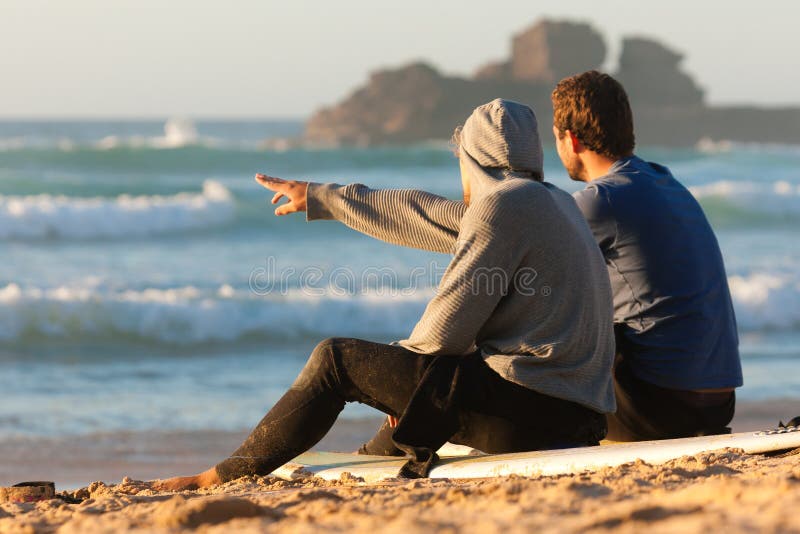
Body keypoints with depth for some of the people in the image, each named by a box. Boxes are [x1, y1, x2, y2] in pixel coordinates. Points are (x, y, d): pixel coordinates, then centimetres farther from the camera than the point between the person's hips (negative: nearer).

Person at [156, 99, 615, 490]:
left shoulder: (502, 205, -11)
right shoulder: (551, 201, 19)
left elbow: (445, 330, -12)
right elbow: (424, 216, 29)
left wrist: (401, 360, 10)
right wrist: (319, 197, 37)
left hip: (525, 406, -9)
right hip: (574, 413, 9)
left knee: (336, 360, 2)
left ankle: (224, 477, 10)